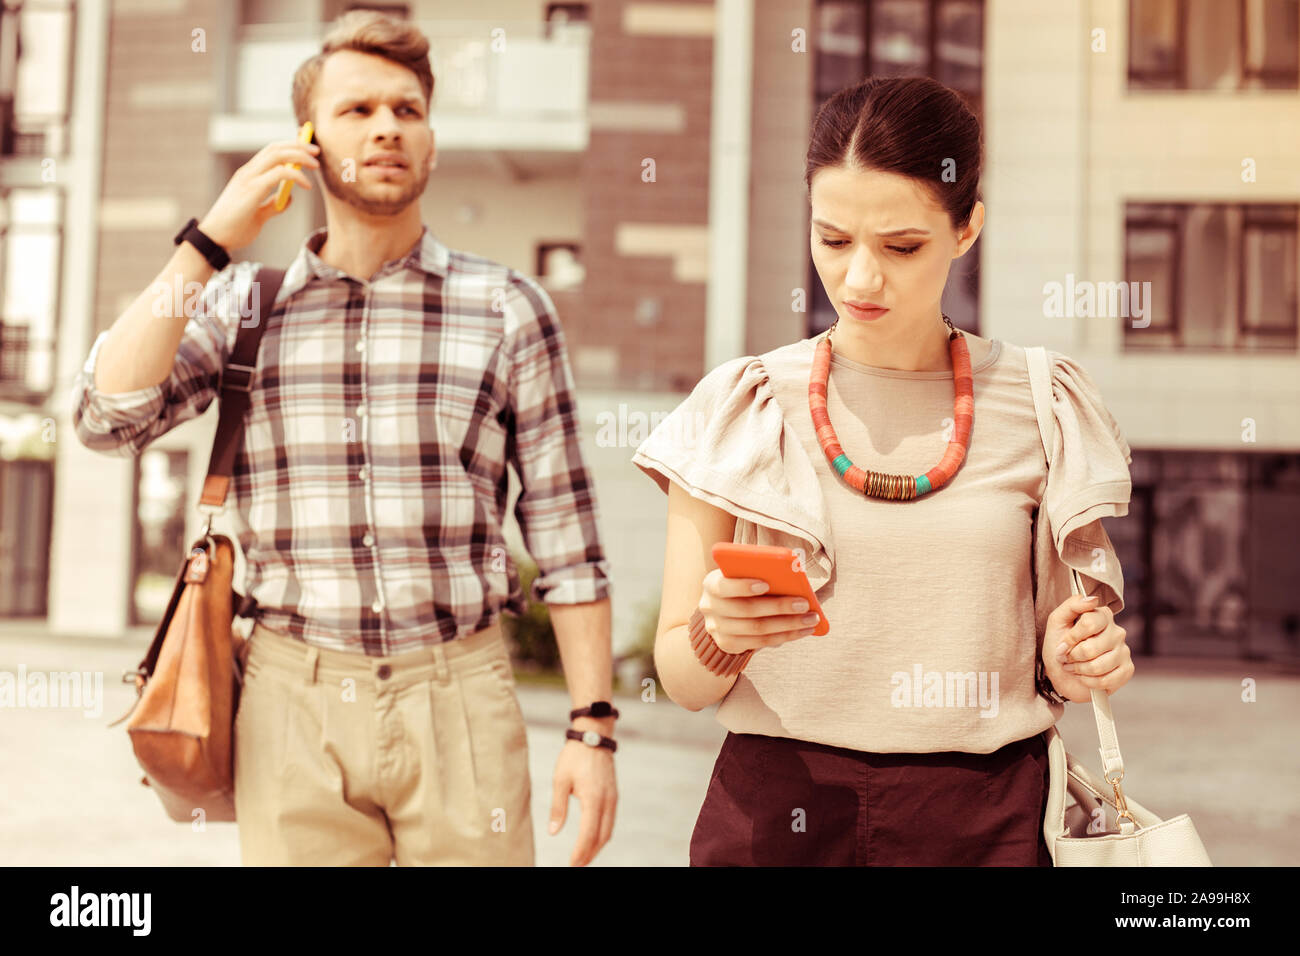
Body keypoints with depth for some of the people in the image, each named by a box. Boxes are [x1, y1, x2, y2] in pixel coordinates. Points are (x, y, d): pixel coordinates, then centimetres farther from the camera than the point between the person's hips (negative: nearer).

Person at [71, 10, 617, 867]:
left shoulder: (508, 309, 2)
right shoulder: (244, 304, 7)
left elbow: (566, 539, 1)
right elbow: (109, 418, -6)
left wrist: (592, 728, -4)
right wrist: (210, 242, -6)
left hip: (459, 699, -1)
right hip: (292, 702, 1)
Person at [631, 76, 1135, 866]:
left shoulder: (1039, 409, -1)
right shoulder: (741, 409, -4)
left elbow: (1053, 654, 11)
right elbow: (682, 682, -1)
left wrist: (1077, 667, -10)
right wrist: (718, 634, -22)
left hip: (983, 819, 1)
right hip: (775, 807, 0)